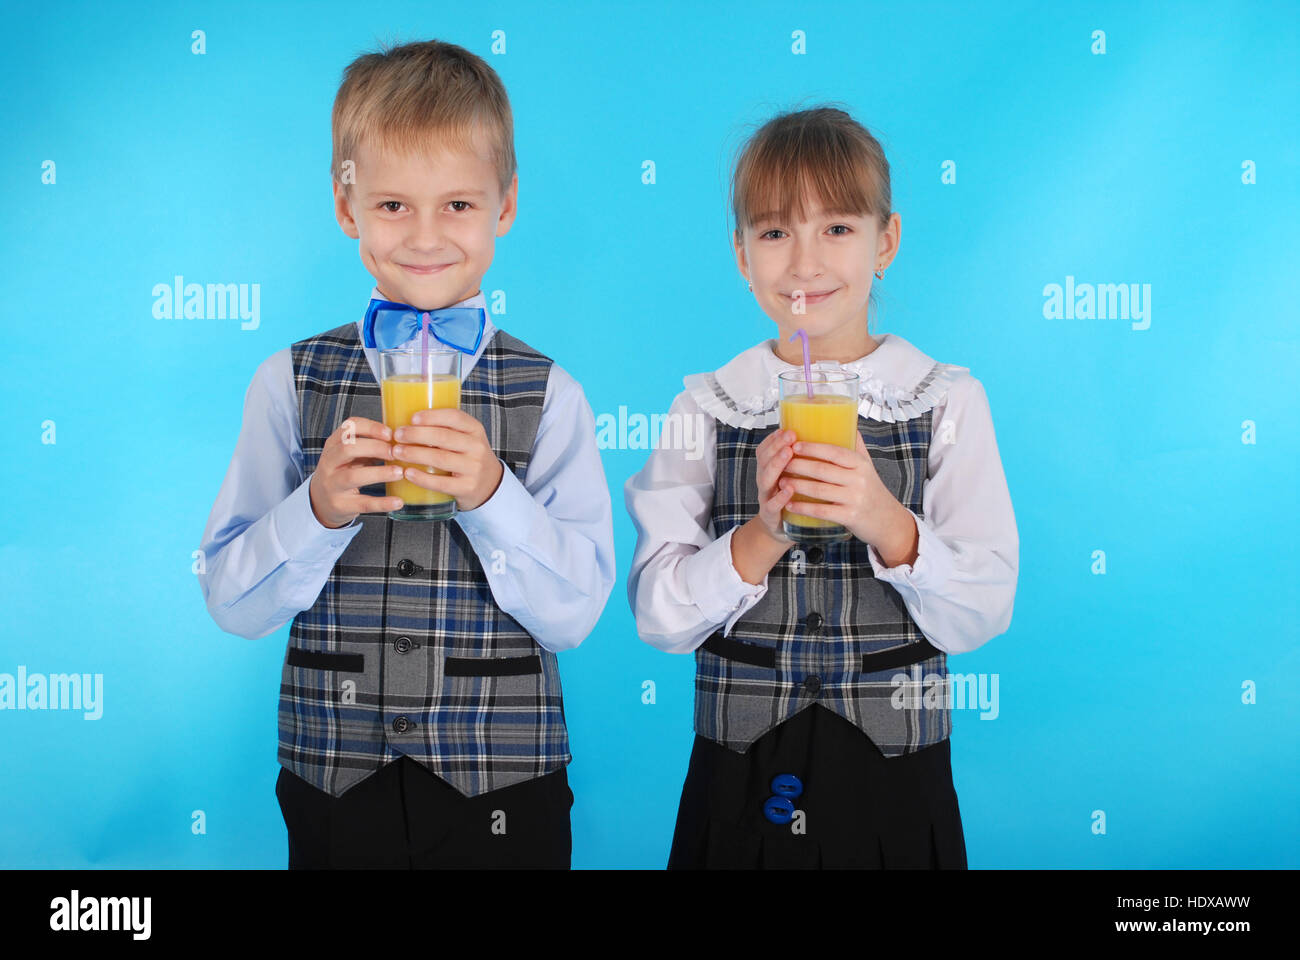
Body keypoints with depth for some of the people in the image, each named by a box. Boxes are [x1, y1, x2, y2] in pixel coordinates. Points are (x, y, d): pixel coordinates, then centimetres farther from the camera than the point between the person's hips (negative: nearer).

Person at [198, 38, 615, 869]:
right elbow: (232, 604, -2)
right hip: (336, 787, 1)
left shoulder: (548, 394, -3)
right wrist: (317, 511, -19)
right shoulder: (290, 385, 0)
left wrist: (493, 495, -22)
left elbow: (575, 613, -8)